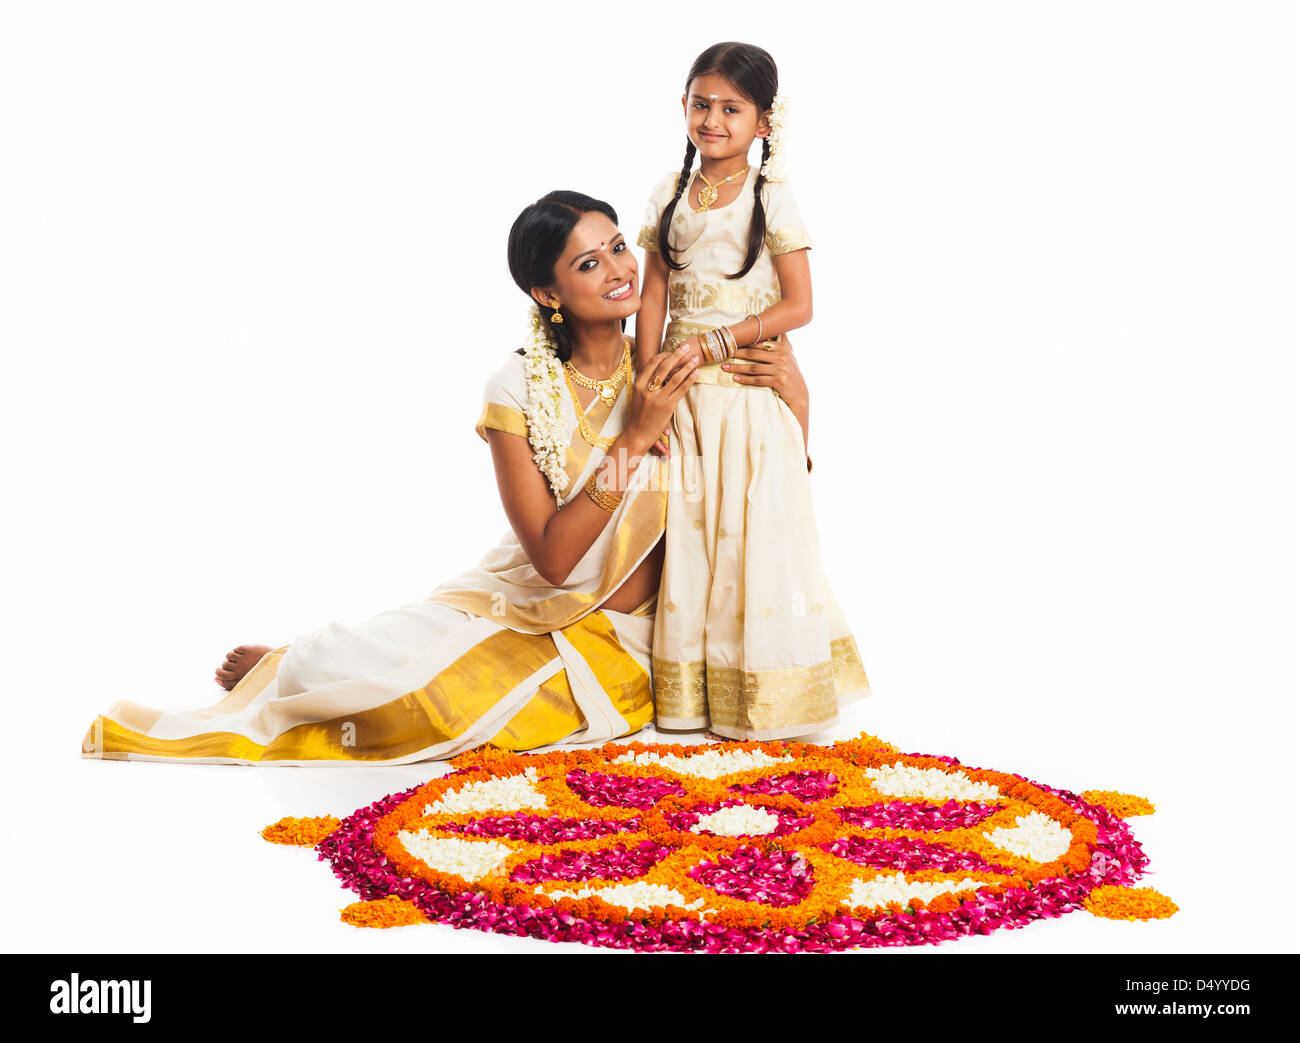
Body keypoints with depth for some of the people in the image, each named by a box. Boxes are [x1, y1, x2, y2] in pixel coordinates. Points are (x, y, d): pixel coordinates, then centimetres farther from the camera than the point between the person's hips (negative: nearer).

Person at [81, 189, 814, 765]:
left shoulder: (675, 374, -5)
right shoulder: (520, 390, -10)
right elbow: (551, 556, -16)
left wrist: (795, 403, -19)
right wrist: (635, 438, -22)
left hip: (611, 642, 0)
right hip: (517, 606, 0)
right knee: (347, 656, -21)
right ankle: (290, 666, 18)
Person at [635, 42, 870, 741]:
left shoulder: (771, 197, -4)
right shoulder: (671, 194, 9)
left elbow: (798, 305, -7)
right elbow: (653, 296, 8)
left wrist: (717, 343, -14)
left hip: (749, 389, -4)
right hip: (682, 394, 4)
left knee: (753, 533, -1)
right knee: (686, 532, 6)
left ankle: (758, 692, 12)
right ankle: (690, 689, 18)